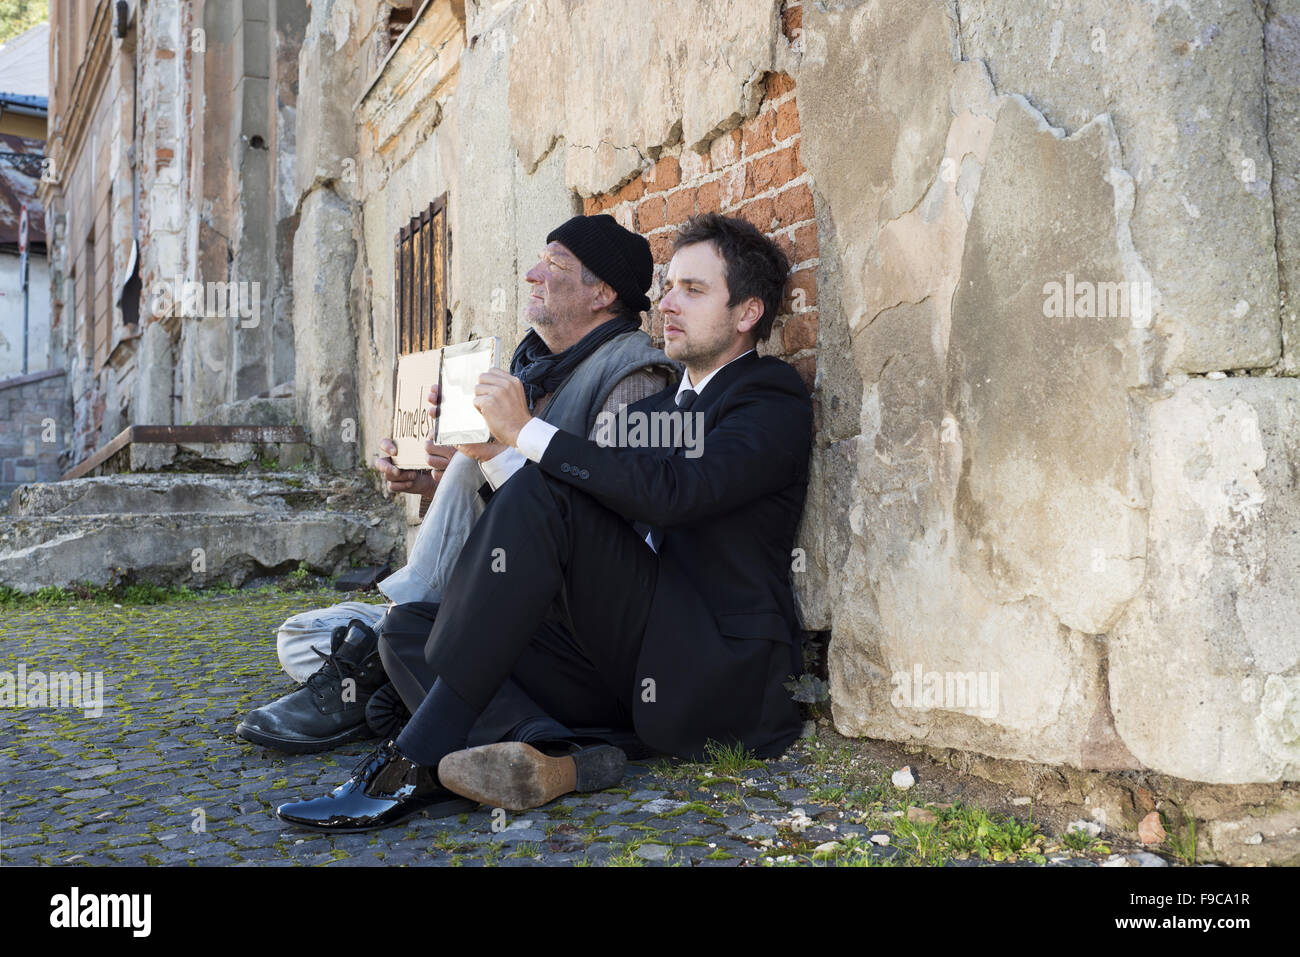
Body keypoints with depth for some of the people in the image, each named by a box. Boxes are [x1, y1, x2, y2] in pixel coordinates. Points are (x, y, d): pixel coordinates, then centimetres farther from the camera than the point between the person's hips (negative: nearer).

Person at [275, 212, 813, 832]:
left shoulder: (774, 399, -2)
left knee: (543, 493, -25)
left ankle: (419, 759, -25)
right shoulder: (654, 405, 23)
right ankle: (566, 764, -25)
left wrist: (528, 433, -17)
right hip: (637, 665, 8)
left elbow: (670, 493, -21)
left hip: (719, 675, -7)